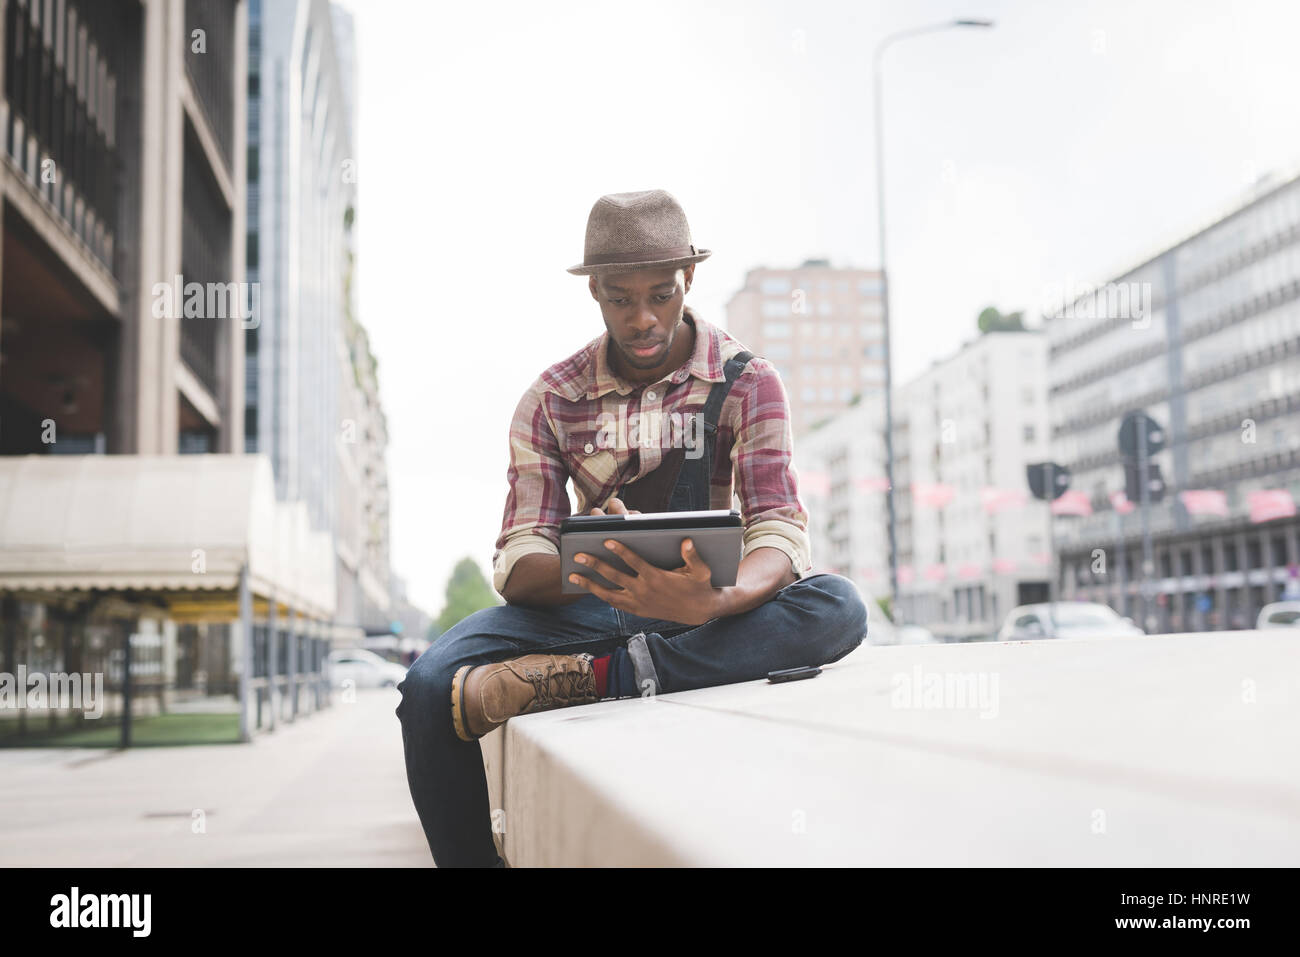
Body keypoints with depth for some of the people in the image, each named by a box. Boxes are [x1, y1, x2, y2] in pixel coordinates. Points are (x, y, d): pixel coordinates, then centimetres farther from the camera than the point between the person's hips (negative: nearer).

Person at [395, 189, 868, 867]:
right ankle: (469, 859, -7)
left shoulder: (746, 381, -4)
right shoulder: (552, 400, 0)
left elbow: (781, 533, -15)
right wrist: (580, 567, -35)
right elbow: (517, 563, -8)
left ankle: (596, 675, -34)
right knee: (428, 686, -27)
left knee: (838, 608, -33)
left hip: (704, 607, 0)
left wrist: (717, 601, -40)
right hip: (589, 605, 1)